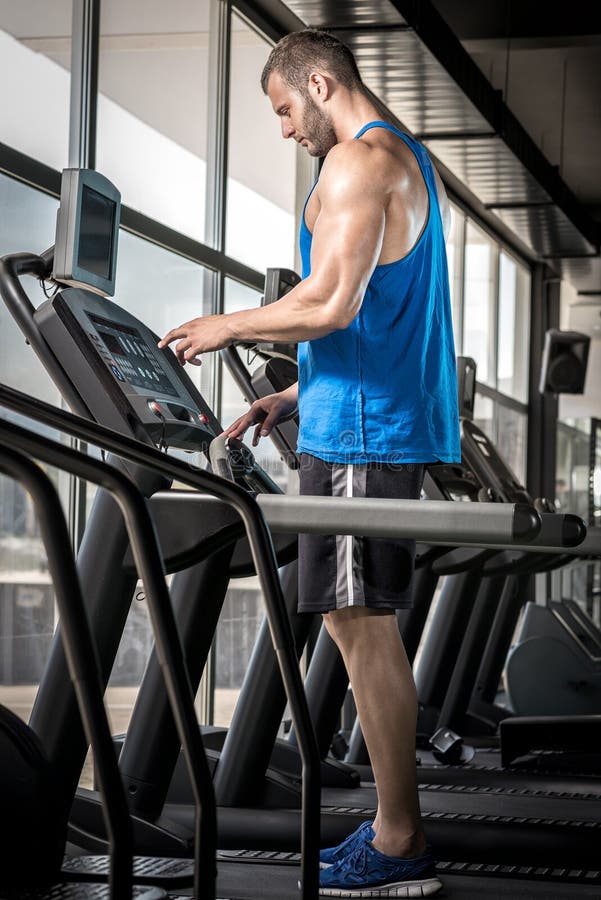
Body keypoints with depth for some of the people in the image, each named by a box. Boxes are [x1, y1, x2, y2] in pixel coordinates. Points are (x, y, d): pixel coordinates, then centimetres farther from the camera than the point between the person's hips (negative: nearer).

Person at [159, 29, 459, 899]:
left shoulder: (358, 160, -11)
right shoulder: (412, 162, 22)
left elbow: (331, 305, -21)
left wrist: (229, 326, -6)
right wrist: (292, 398, 20)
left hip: (359, 433, -10)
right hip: (395, 425, 10)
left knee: (360, 627, -7)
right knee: (367, 628, 12)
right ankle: (397, 829, 15)